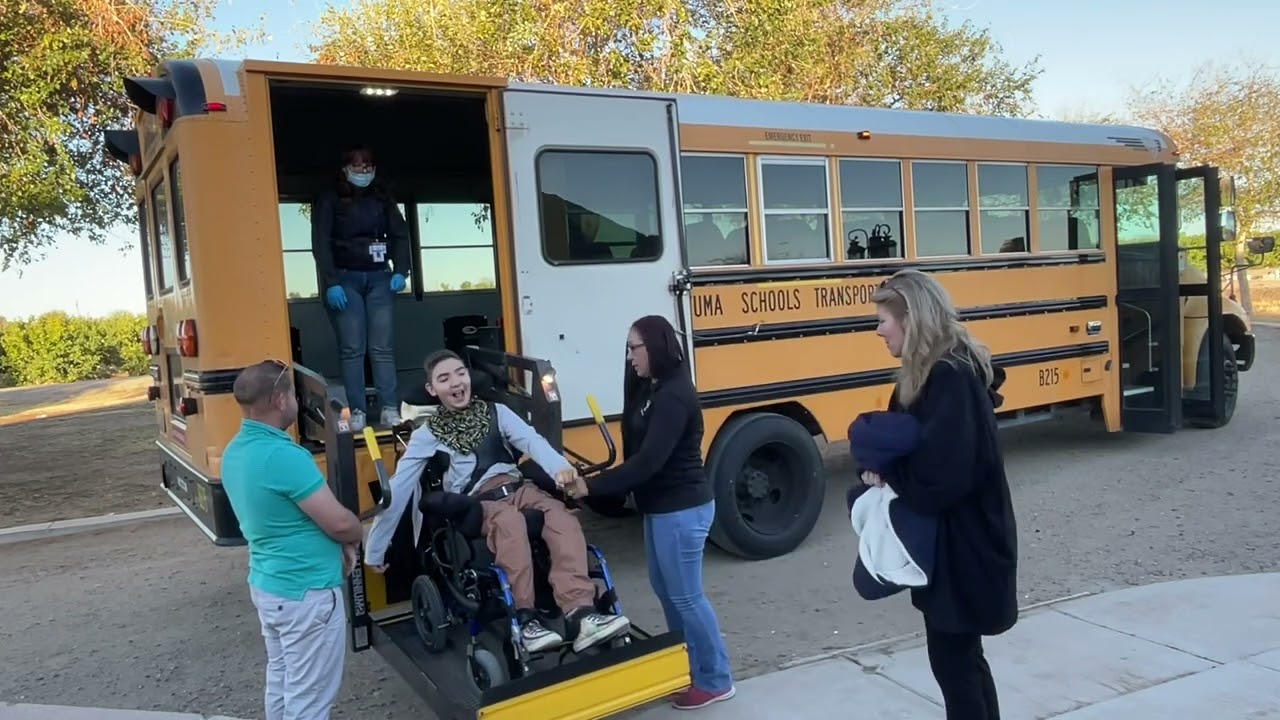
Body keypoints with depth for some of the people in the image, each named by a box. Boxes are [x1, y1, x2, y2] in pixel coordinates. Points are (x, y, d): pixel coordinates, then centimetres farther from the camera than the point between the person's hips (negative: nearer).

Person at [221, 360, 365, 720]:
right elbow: (340, 523, -22)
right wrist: (355, 536, 1)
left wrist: (337, 540, 4)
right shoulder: (285, 456, -26)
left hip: (266, 585, 9)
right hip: (306, 594, -9)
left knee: (281, 684, 22)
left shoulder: (235, 452, 3)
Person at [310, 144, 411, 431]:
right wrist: (331, 282, -16)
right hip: (345, 279, -3)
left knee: (382, 348, -1)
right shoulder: (329, 199, 0)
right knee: (352, 349, -4)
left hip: (379, 278, 3)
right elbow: (320, 244, -7)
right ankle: (357, 412, -2)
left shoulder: (383, 198, 11)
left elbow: (400, 234, 8)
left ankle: (390, 409, -1)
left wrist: (400, 271, -6)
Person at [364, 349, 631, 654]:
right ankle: (526, 618, -33)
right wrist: (375, 550, 7)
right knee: (510, 521, -38)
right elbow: (397, 490, 9)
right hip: (478, 504, -2)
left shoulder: (496, 411, 15)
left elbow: (531, 440, -3)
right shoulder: (427, 434, 10)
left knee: (561, 515, -30)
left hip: (518, 487, 3)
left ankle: (580, 612, -42)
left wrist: (560, 467, -26)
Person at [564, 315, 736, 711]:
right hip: (661, 507, 10)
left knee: (686, 595, 1)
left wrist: (592, 485, -25)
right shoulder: (651, 390, 10)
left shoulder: (674, 396, -21)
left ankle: (715, 681, 17)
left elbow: (648, 460, -26)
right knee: (664, 588, 19)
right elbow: (638, 452, 9)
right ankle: (687, 665, 34)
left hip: (682, 509, -10)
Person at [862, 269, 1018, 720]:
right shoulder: (928, 374, 8)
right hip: (948, 541, 10)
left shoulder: (952, 378, -22)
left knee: (951, 659, 2)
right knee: (960, 656, 20)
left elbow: (940, 477, -29)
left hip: (964, 545, -10)